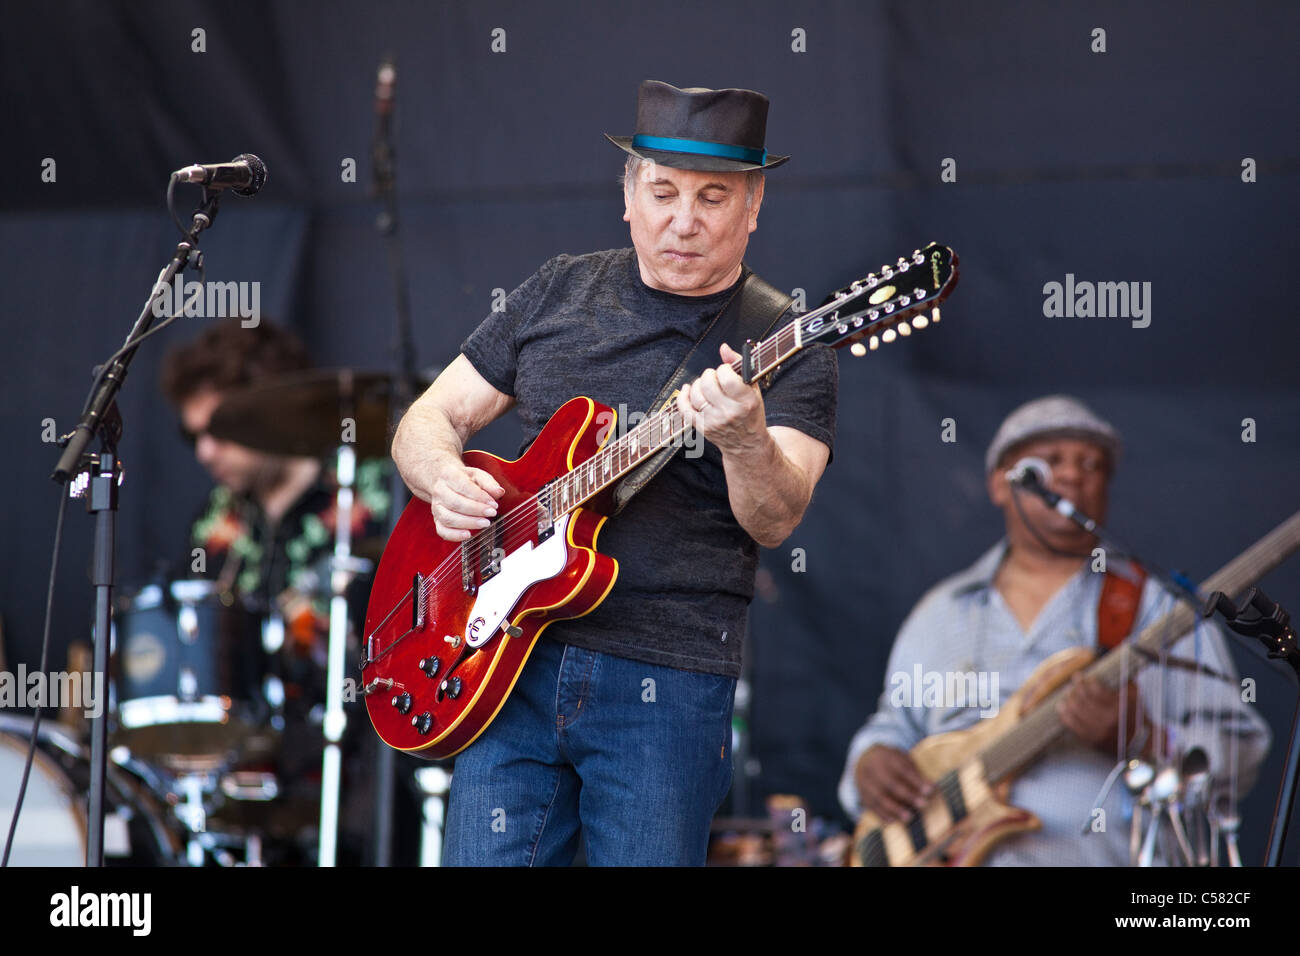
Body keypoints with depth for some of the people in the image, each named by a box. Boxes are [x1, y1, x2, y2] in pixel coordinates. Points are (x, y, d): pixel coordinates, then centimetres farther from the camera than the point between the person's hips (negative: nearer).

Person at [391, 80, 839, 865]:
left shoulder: (787, 344, -1)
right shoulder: (560, 293, 12)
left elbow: (775, 521, -14)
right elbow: (429, 419, 17)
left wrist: (745, 442, -36)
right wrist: (444, 480, -6)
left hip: (668, 683, -3)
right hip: (512, 660, 3)